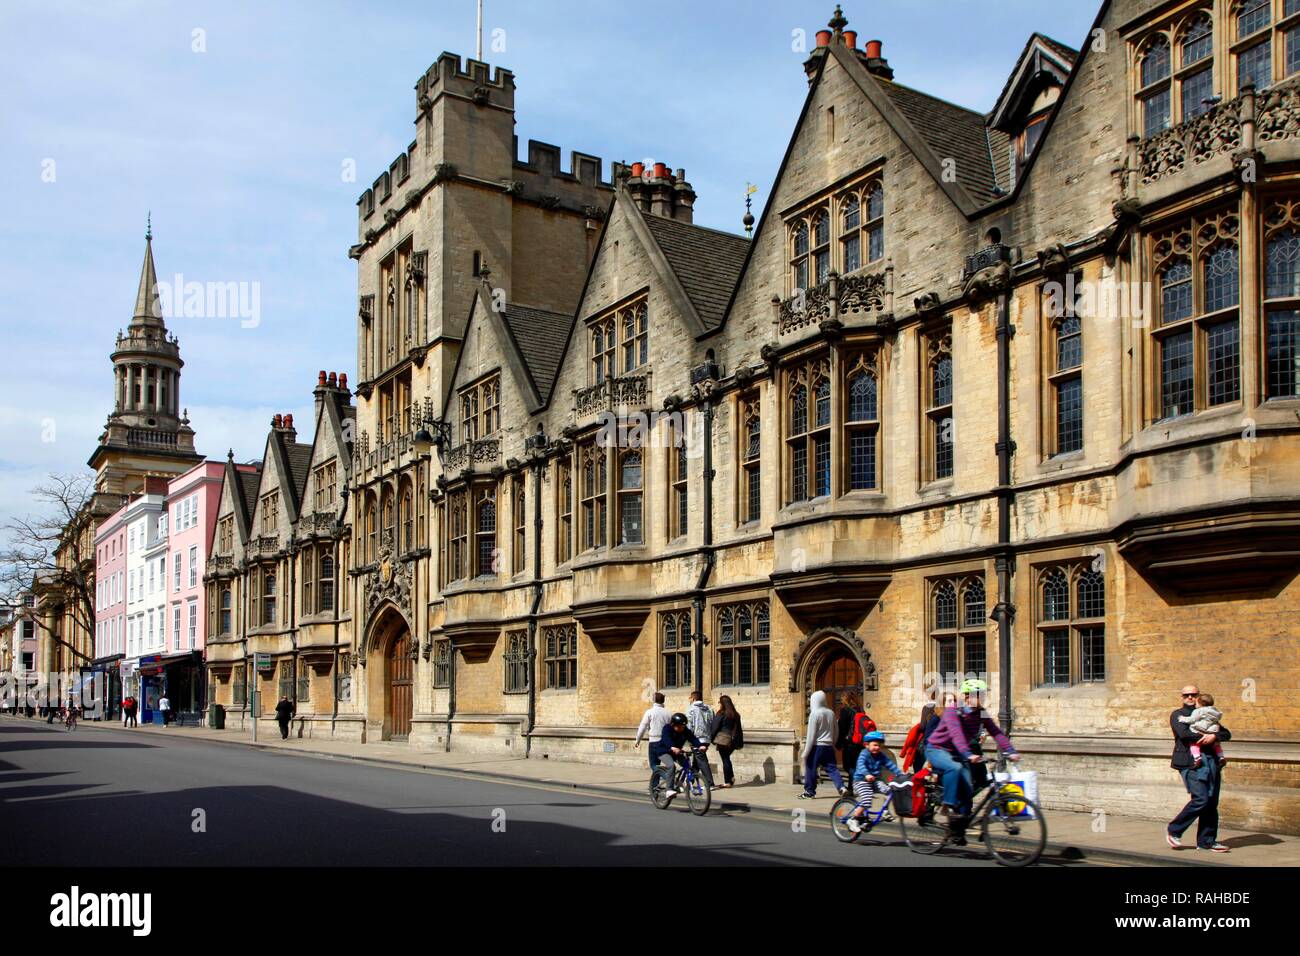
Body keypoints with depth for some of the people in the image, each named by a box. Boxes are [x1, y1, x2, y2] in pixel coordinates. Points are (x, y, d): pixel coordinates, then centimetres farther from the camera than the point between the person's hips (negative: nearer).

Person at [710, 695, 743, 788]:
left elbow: (715, 727, -8)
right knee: (727, 758, 19)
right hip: (732, 741, 6)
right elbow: (739, 729, 14)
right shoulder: (736, 715, 10)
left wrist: (711, 738, 6)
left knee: (725, 760, 0)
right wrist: (739, 743, 19)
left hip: (723, 739, -6)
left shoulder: (721, 714, -10)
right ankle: (731, 777, 11)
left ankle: (727, 781, 2)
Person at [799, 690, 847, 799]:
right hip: (829, 746, 6)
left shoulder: (814, 714, -11)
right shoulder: (831, 713, 7)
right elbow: (835, 731, 16)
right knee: (832, 768, 8)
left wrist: (806, 751, -8)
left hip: (817, 746, -6)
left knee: (811, 768, 5)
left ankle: (809, 791, 11)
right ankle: (841, 787, -9)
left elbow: (811, 734, -12)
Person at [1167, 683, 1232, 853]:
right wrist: (1205, 737, -9)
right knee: (1200, 799, -15)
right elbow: (1184, 734, -12)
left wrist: (1214, 736, -7)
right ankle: (1173, 830, 0)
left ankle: (1206, 840, 10)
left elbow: (1226, 733, 12)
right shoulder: (1178, 715, 7)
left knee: (1211, 802, 1)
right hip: (1190, 762, -6)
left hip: (1211, 761, 6)